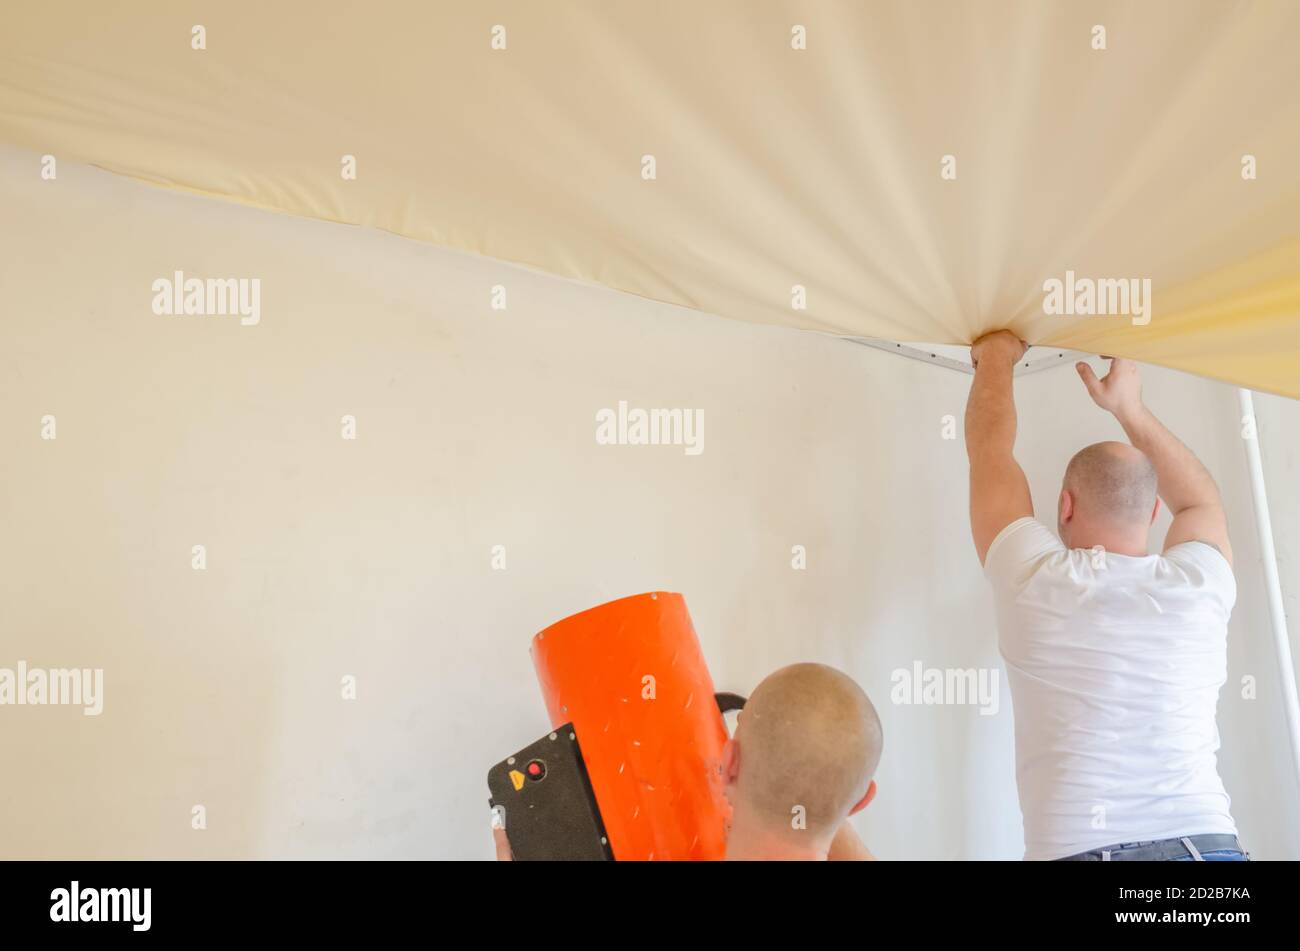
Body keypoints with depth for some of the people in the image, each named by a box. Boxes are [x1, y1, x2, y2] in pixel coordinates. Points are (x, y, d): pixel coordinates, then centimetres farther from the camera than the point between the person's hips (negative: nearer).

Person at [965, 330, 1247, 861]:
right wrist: (1129, 408, 27)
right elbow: (1201, 500, 25)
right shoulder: (1198, 587, 1)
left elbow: (989, 449, 10)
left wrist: (996, 357, 26)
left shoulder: (1034, 578, -5)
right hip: (1205, 842, 3)